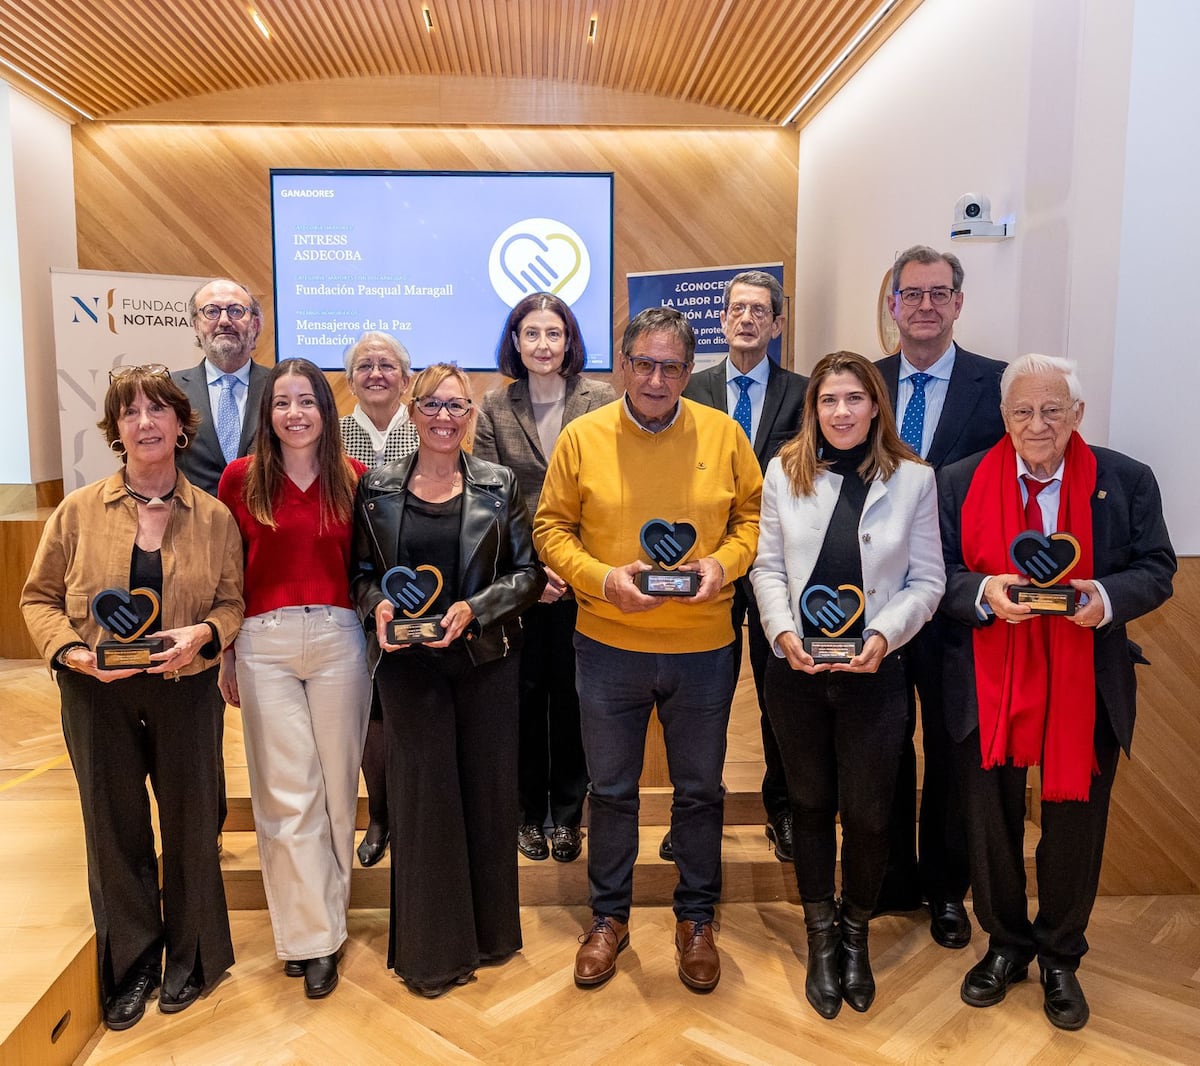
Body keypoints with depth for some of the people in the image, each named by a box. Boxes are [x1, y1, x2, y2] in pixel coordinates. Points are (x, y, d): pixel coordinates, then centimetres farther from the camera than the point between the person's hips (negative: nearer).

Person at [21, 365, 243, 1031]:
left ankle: (191, 958, 33)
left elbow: (234, 601, 2)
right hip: (97, 695, 1)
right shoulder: (78, 511, -1)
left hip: (186, 690, 0)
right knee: (114, 831, 12)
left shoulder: (214, 517, -2)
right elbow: (39, 597, 4)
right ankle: (130, 964, 32)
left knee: (190, 826, 11)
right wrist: (71, 651, -12)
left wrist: (203, 634, -17)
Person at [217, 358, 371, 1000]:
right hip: (264, 644, -1)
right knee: (286, 794, 0)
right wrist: (225, 654, 5)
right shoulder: (241, 478, 2)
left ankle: (323, 916, 28)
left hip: (338, 640, 1)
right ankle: (313, 938, 12)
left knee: (335, 786, 9)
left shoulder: (354, 478, 4)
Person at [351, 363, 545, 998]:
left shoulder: (499, 486, 1)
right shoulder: (378, 489, 4)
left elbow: (528, 574, 0)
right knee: (422, 792, 4)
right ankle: (431, 947, 19)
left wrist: (474, 608, -14)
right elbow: (361, 572, 10)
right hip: (408, 662, 0)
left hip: (486, 659, 0)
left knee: (488, 789, 7)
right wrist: (378, 604, -11)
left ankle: (490, 930, 27)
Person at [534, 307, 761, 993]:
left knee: (700, 790, 14)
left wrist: (724, 562, -13)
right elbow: (552, 528, 0)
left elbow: (754, 516, 6)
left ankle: (697, 919, 35)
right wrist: (602, 578, -15)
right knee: (611, 789, 14)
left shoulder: (724, 434, -1)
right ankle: (610, 917, 34)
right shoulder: (583, 436, -3)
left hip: (703, 647, 1)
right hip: (609, 645, 0)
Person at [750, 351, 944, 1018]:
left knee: (867, 814, 8)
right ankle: (821, 937, 36)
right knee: (811, 804, 16)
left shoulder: (913, 478, -3)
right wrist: (783, 630, -13)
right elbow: (768, 566, 2)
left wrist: (883, 635, -16)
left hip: (874, 672, -1)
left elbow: (928, 580, -2)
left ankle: (856, 935, 36)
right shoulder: (786, 472, 0)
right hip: (797, 669, 1)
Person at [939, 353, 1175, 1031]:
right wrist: (983, 592, -22)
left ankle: (1060, 957, 36)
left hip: (1089, 688, 0)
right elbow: (939, 575, -1)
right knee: (994, 823, 13)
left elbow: (1156, 571, 0)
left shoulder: (1127, 481, -1)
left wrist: (1106, 596, -21)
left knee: (1075, 824, 12)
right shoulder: (962, 482, -1)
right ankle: (1006, 946, 36)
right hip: (989, 686, 0)